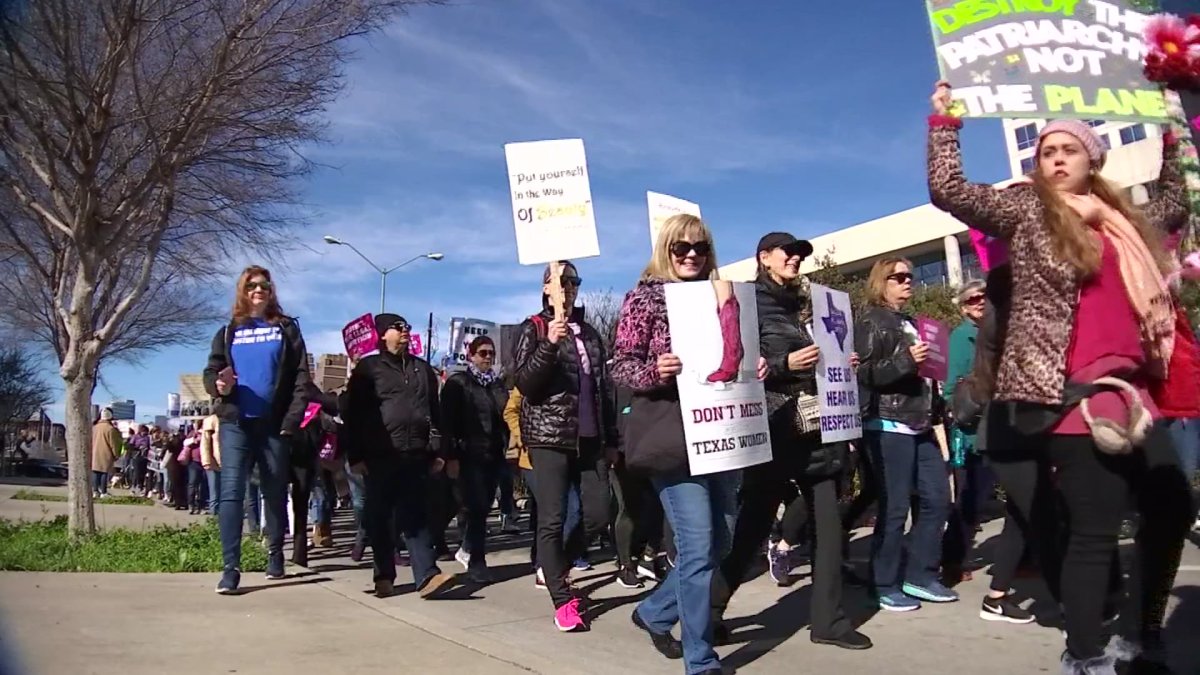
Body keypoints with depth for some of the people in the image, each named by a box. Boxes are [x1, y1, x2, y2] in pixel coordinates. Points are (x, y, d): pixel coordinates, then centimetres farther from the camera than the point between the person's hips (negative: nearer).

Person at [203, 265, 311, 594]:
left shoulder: (286, 329, 8)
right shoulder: (228, 332, 14)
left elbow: (300, 377, 0)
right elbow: (210, 372, 11)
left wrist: (292, 418, -11)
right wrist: (219, 386, -14)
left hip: (273, 424, -1)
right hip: (235, 423, 1)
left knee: (275, 493, 8)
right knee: (231, 492, -8)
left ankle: (275, 554, 24)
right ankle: (231, 567, -9)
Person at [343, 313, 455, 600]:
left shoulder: (423, 369, 17)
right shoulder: (368, 368, 4)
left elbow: (436, 412, 16)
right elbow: (352, 414, 0)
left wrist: (439, 452, 10)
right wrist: (355, 456, -6)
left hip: (415, 456, 2)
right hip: (379, 457, -2)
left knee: (416, 517, -2)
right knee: (380, 519, 5)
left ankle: (427, 575, -8)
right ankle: (384, 576, 15)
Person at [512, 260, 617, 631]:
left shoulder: (590, 333, 15)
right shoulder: (533, 328, 0)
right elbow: (524, 382, -11)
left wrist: (611, 438, 16)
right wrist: (549, 345, -24)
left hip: (589, 438, 5)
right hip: (549, 437, -5)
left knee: (598, 515, 2)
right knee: (552, 520, -4)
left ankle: (554, 566, 26)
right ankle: (562, 601, 5)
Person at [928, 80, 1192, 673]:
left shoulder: (1122, 218, 19)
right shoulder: (1025, 210, 3)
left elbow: (1174, 208, 40)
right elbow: (948, 190, -9)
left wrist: (1170, 145, 39)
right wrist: (944, 120, -5)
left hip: (1127, 389, 7)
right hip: (1067, 392, -7)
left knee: (1172, 505, 13)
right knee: (1095, 527, -8)